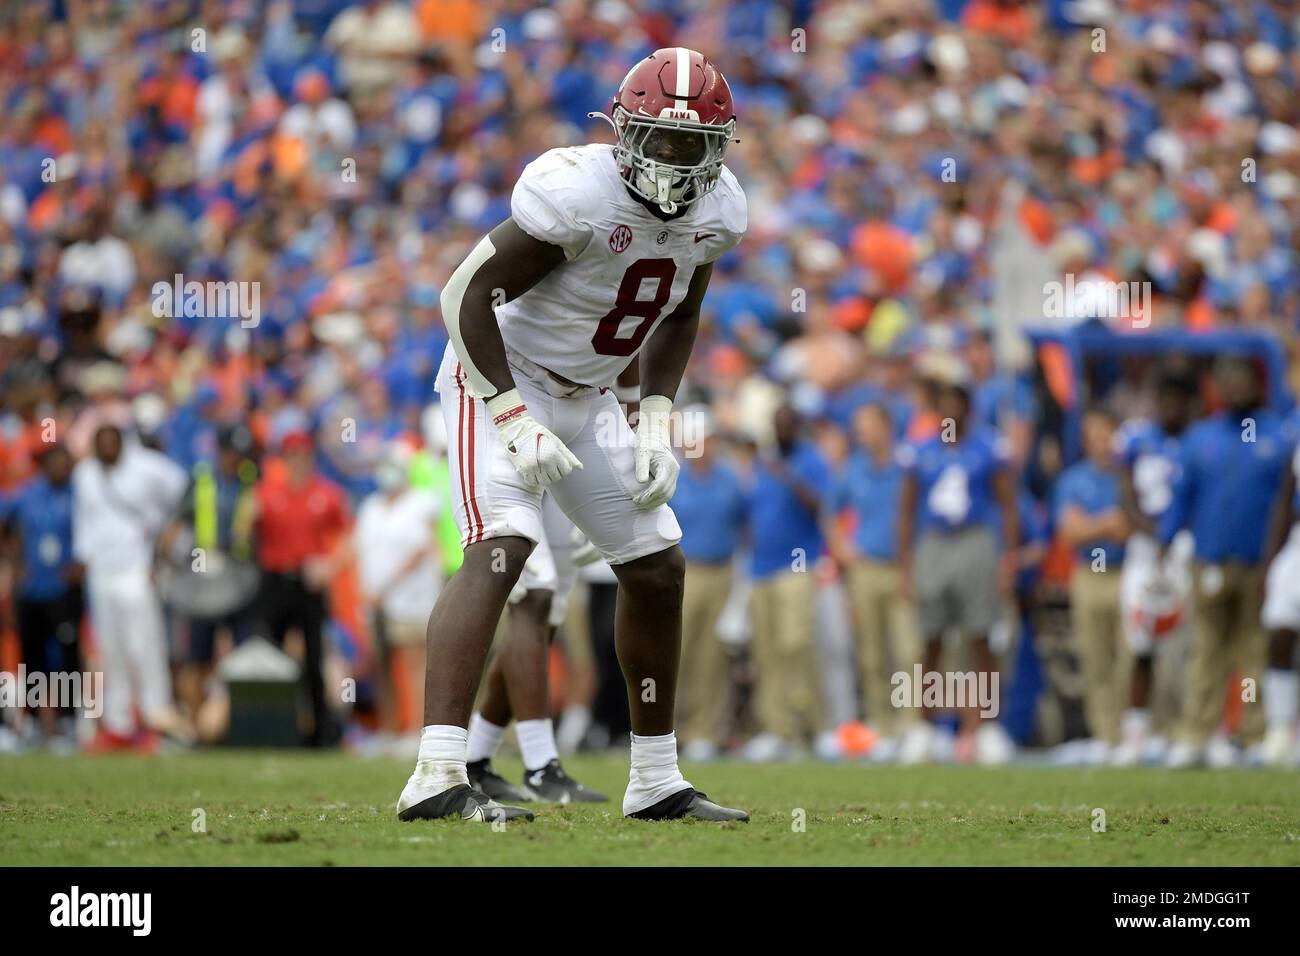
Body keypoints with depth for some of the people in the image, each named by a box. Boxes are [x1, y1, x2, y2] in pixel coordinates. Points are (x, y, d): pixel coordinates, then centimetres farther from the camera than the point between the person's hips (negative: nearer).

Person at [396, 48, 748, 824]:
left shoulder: (716, 212, -5)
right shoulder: (579, 194, -28)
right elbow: (467, 294, -24)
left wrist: (658, 419, 0)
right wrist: (515, 420, -27)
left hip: (584, 395, 8)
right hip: (502, 379, -8)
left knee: (658, 569, 10)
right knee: (501, 548, -27)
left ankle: (656, 782, 24)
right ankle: (438, 780, -37)